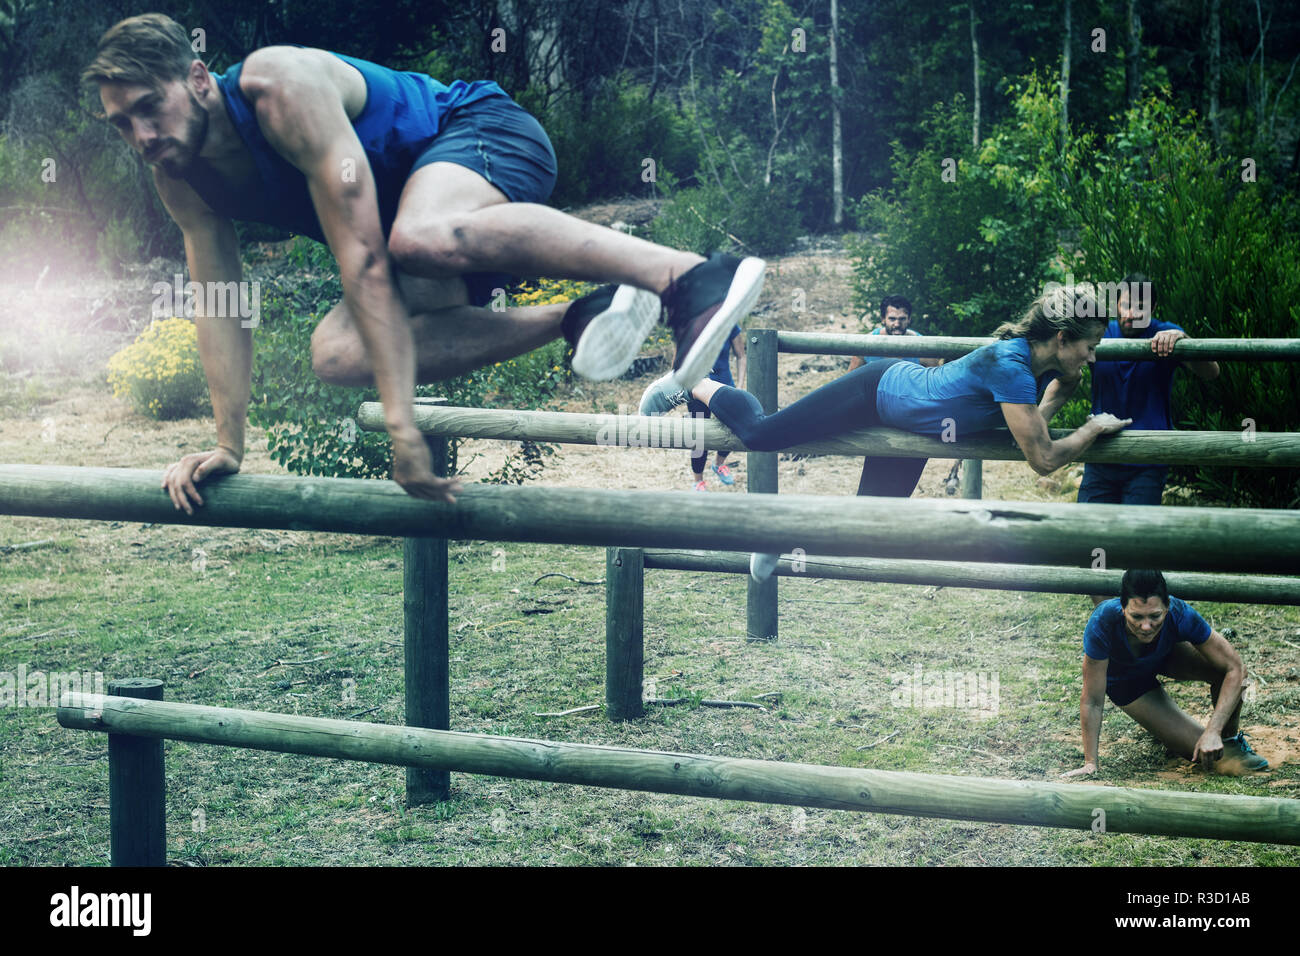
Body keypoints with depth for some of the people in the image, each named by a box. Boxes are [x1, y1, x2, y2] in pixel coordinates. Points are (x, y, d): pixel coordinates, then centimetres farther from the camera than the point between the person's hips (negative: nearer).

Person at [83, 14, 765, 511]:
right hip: (419, 196, 9)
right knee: (336, 354, -17)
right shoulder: (180, 178, -2)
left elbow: (362, 257, -31)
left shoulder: (280, 87, -27)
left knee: (423, 236, -44)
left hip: (488, 135, -9)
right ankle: (575, 322, -13)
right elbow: (217, 306, 4)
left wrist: (400, 421, -33)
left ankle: (688, 275, -45)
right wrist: (228, 445, -4)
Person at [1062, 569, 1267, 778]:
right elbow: (1092, 701, -32)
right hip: (1124, 680, -2)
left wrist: (1213, 731, -41)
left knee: (1222, 668, -29)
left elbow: (1235, 668, -32)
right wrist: (1091, 763, -31)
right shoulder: (1103, 624, -41)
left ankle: (1228, 739, -2)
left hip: (1167, 652, 2)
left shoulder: (1181, 615, -37)